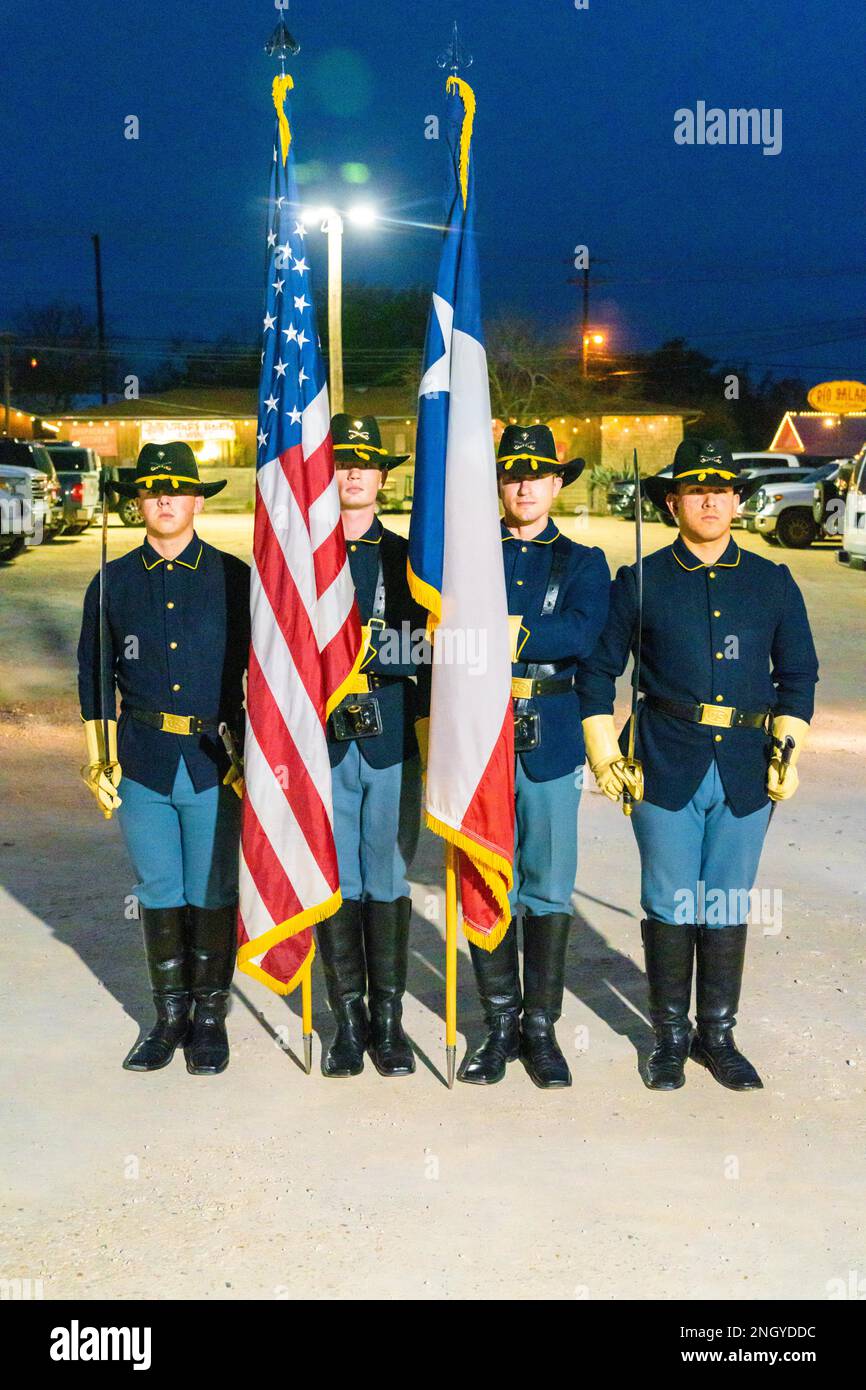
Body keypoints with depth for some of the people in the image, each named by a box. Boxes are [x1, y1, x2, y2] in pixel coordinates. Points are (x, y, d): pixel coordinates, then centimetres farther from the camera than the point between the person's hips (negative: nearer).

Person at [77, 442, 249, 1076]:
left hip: (216, 762, -2)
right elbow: (95, 675, 12)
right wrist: (100, 762, 8)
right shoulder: (114, 582, 6)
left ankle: (209, 1017, 23)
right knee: (159, 894, 12)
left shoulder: (235, 578, 0)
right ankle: (170, 1015, 27)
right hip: (142, 762, 2)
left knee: (213, 894, 6)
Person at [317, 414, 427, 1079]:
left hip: (393, 744, 0)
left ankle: (388, 1018, 17)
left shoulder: (408, 558, 10)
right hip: (322, 745, 0)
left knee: (388, 884, 5)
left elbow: (428, 650, 5)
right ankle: (349, 1019, 17)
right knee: (336, 884, 5)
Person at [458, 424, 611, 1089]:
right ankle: (500, 1023, 20)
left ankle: (541, 1027, 18)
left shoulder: (582, 562, 8)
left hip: (550, 742, -1)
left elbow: (582, 632, -11)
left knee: (549, 890, 5)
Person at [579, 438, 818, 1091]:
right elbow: (598, 669, 8)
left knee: (727, 910, 10)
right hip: (666, 769, -2)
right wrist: (605, 756, 2)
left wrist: (787, 751, 3)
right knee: (670, 908, 5)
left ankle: (718, 1035, 25)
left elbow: (799, 676, 14)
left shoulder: (773, 583, 8)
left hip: (745, 772, 2)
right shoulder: (641, 581, 2)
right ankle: (670, 1036, 21)